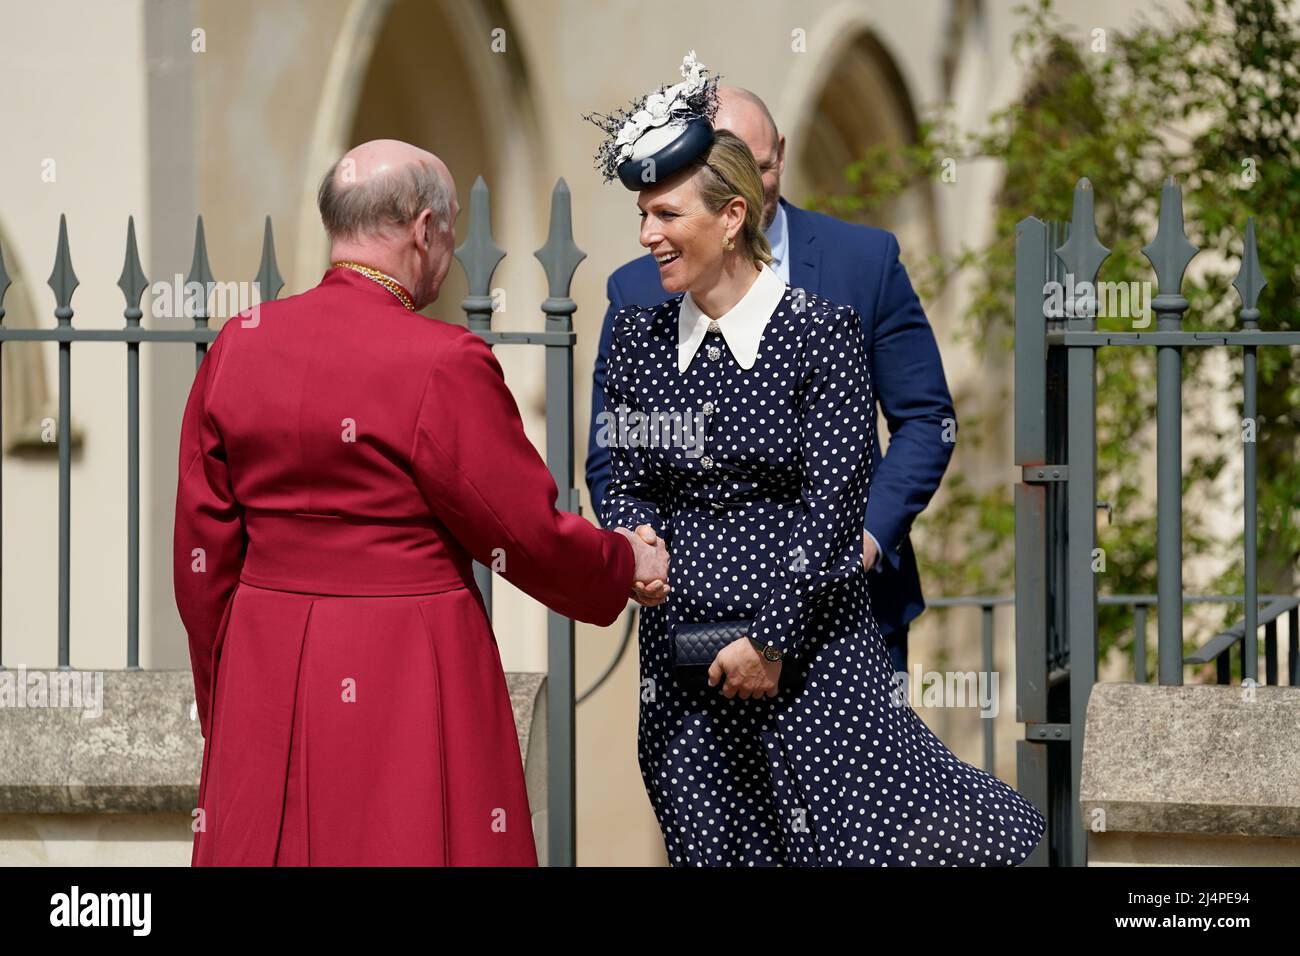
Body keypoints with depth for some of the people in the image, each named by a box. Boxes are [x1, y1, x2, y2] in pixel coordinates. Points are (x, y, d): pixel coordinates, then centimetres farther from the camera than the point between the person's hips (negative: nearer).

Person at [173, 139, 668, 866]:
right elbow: (529, 536, -8)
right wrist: (627, 564, 13)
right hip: (412, 683, -5)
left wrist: (223, 707, 18)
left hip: (266, 676, 6)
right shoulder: (445, 363, -14)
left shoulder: (239, 346, 3)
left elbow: (204, 554, 7)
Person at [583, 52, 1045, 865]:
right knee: (712, 842, 7)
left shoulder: (821, 332, -7)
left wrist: (770, 637, -13)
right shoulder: (641, 335, 7)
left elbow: (832, 500, -11)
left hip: (810, 645, -5)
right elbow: (629, 484, 10)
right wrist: (635, 543, -13)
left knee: (864, 832, -10)